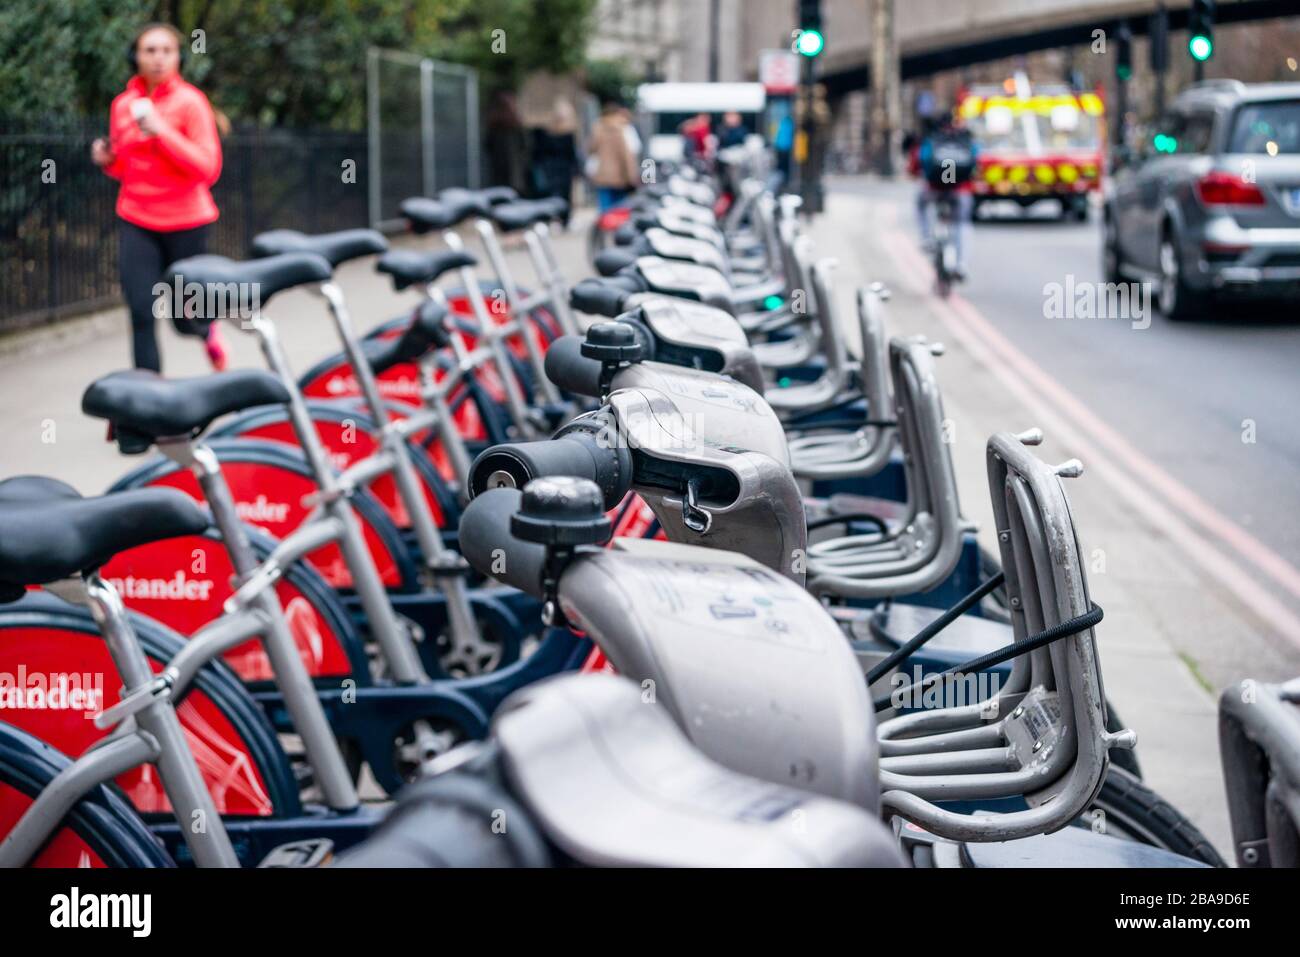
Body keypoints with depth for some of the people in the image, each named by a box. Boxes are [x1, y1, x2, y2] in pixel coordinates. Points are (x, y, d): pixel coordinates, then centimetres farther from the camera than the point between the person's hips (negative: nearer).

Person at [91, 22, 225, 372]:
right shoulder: (122, 104, 4)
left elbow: (208, 168, -17)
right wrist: (107, 159, -6)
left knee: (184, 318, 10)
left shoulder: (190, 102, -9)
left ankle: (210, 331, 46)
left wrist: (160, 130, -24)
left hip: (186, 222, -3)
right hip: (136, 223, 3)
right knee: (141, 314, -8)